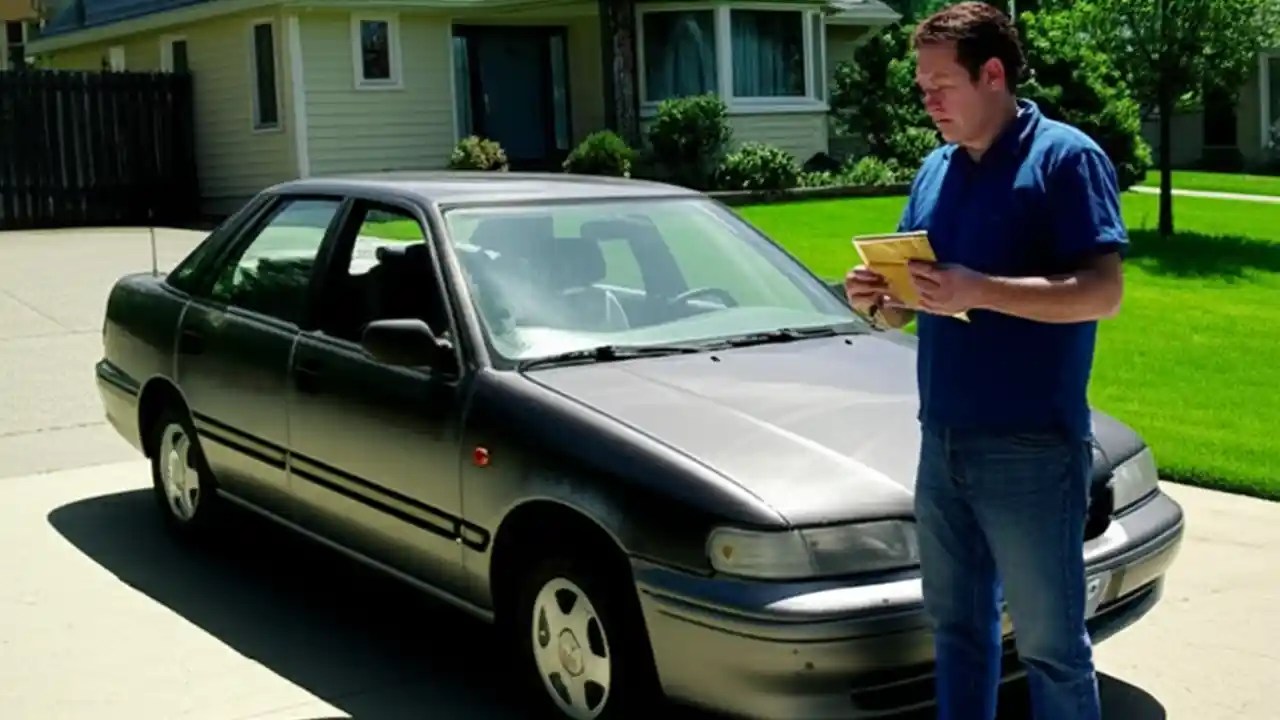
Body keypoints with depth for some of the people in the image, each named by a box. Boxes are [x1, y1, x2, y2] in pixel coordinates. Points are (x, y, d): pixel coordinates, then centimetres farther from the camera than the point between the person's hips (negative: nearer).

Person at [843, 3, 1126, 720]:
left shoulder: (1066, 157, -7)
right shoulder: (935, 171, 14)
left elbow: (1103, 291, -17)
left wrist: (979, 292, -26)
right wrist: (880, 300, -5)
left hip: (1032, 449, -7)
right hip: (943, 442, 7)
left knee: (1051, 643, 3)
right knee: (957, 625, 16)